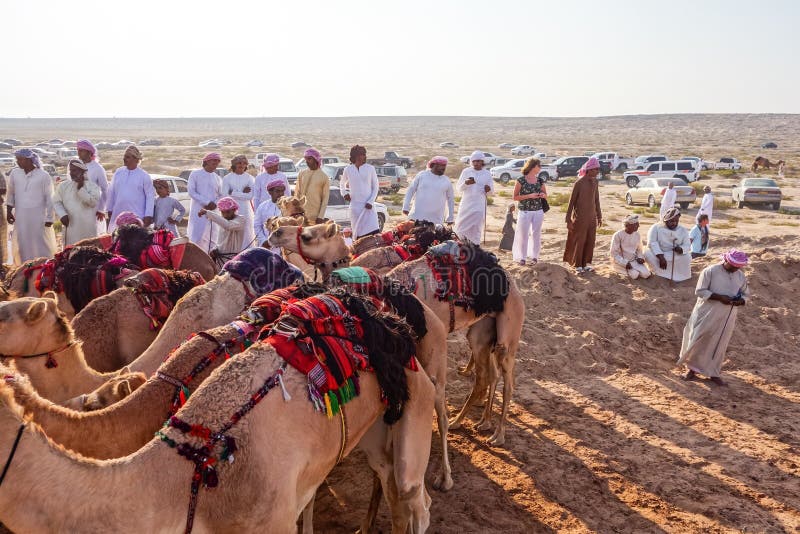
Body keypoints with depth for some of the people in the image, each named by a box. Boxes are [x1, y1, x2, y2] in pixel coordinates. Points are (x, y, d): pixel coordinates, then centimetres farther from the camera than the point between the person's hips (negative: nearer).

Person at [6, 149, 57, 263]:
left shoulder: (44, 176, -8)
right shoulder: (14, 173, 4)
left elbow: (49, 199, -5)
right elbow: (11, 193, 15)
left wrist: (49, 218, -7)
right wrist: (9, 211, 11)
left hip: (39, 218, -4)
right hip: (20, 218, 4)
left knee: (42, 246, 2)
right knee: (22, 245, 9)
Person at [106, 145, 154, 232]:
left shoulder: (144, 176, -2)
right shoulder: (118, 172, 9)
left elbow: (150, 196, -3)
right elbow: (111, 192, 14)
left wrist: (148, 216, -8)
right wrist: (110, 210, 13)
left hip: (137, 218, -4)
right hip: (118, 216, 4)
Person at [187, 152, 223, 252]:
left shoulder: (218, 178, 15)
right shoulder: (195, 174, 3)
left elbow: (221, 195, 14)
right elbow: (191, 192, -6)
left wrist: (215, 204, -8)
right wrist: (207, 202, -14)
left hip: (213, 212, 4)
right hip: (198, 212, -4)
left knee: (212, 240, 3)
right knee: (196, 238, -9)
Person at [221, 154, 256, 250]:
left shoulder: (250, 178, 5)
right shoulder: (227, 178, 6)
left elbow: (250, 196, -8)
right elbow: (225, 195, -7)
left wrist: (233, 193, -8)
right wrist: (242, 193, -9)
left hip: (245, 211, 0)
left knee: (246, 235, -1)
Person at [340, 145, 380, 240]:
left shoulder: (370, 168, 1)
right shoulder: (348, 169, 5)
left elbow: (375, 187, 6)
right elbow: (342, 183, 24)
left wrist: (371, 202, -6)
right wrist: (344, 193, 6)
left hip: (368, 206, -1)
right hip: (355, 206, 1)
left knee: (374, 232, -13)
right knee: (358, 234, 3)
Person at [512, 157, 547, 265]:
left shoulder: (540, 181, 5)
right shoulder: (521, 180, -7)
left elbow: (545, 195, 15)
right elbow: (515, 197, -9)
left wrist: (543, 195, -9)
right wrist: (529, 196, -18)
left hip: (538, 211, 4)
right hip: (525, 211, -4)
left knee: (536, 234, 9)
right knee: (523, 234, 2)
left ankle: (533, 255, 22)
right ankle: (521, 256, 14)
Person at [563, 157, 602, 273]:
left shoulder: (594, 181, 4)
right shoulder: (579, 183, -15)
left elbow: (596, 199, 14)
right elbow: (571, 202, -12)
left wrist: (599, 216, 16)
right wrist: (568, 220, -13)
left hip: (592, 218, 6)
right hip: (580, 218, -6)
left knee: (590, 241, 9)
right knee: (579, 242, 2)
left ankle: (586, 263, 20)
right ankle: (577, 265, 13)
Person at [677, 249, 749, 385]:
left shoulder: (741, 276, 5)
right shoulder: (710, 271, -11)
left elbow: (744, 295, 14)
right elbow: (700, 291, -14)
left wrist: (740, 301, -11)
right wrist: (719, 297, -24)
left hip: (726, 318, 4)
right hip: (707, 314, -4)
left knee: (719, 345, 11)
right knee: (698, 341, 3)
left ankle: (713, 373, 24)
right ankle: (691, 369, 19)